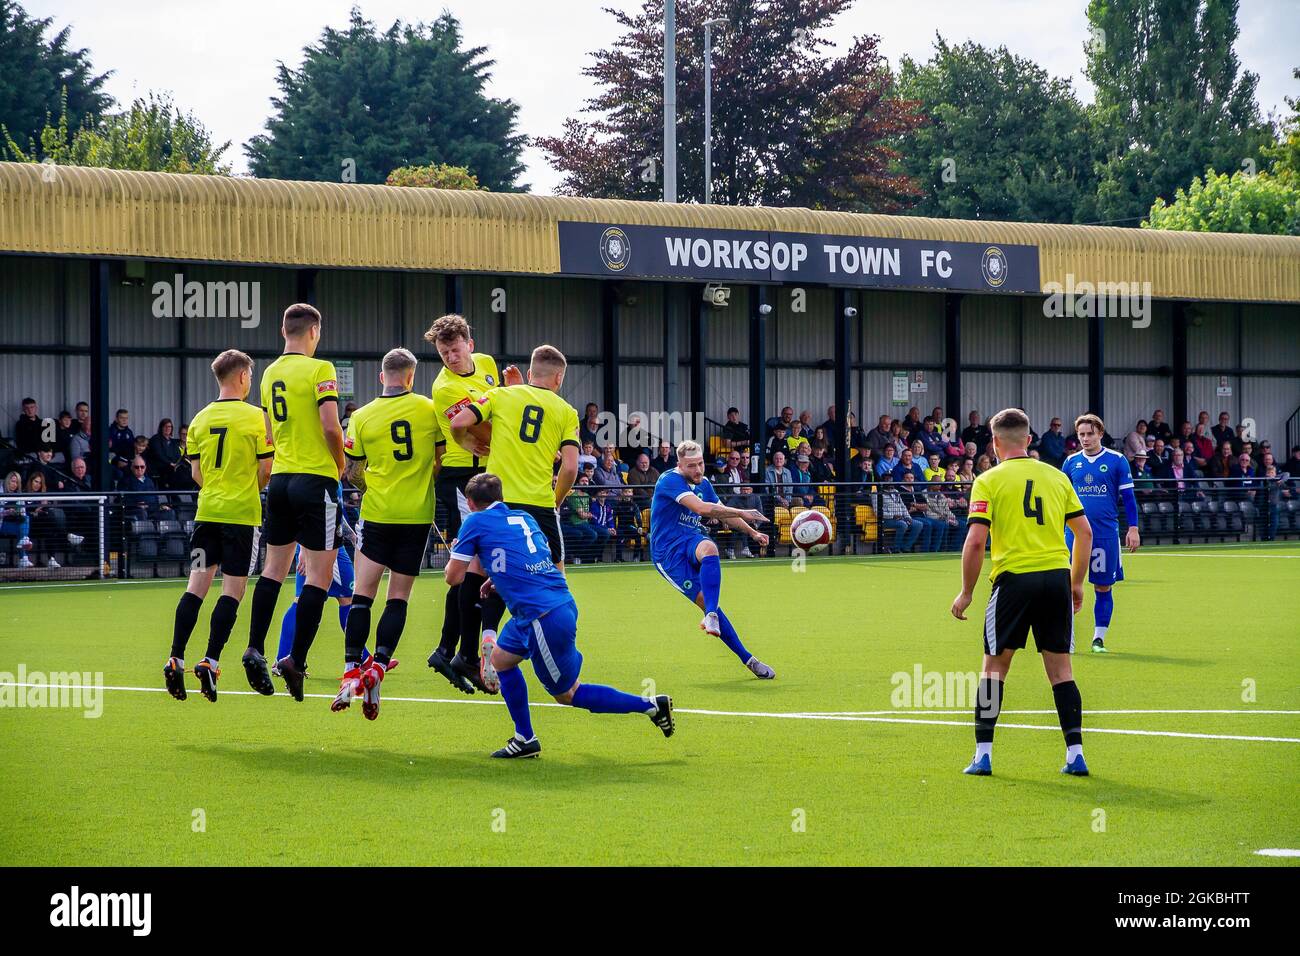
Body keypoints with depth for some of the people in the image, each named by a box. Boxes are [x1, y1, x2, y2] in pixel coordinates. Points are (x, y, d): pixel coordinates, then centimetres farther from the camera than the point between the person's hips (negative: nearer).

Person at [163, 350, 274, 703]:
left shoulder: (200, 419, 6)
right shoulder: (256, 417, -7)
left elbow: (197, 473, 10)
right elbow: (267, 469, -5)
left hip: (207, 511, 4)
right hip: (243, 514, -4)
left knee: (197, 585, 6)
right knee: (233, 590, 0)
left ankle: (176, 660, -1)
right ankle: (210, 662, -7)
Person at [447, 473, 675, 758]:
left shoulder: (476, 522, -1)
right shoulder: (524, 517, 18)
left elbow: (454, 577, 1)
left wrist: (453, 556, 21)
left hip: (544, 617, -8)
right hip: (563, 603, 8)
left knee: (567, 694, 4)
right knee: (501, 658, 22)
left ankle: (650, 706, 2)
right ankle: (525, 739, 24)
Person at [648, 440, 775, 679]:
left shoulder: (703, 484, 12)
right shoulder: (670, 480, -15)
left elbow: (723, 513, 28)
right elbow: (701, 508, -28)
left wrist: (753, 533, 23)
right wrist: (744, 513, -29)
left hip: (691, 541, 5)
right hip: (667, 553, -5)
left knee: (709, 548, -34)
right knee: (706, 600, -17)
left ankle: (711, 616, -42)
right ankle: (747, 659, -16)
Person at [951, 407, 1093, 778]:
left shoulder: (989, 480, -2)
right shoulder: (1057, 476, 10)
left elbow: (975, 541, -8)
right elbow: (1084, 531, 11)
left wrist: (966, 592, 0)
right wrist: (1077, 583, 19)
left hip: (1015, 580, -3)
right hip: (1058, 578, 3)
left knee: (994, 667, 7)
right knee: (1060, 669, 8)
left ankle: (983, 754, 5)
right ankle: (1075, 754, 5)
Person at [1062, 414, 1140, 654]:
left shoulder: (1117, 461, 0)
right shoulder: (1071, 462, 8)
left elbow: (1128, 497, 3)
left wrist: (1133, 529, -3)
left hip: (1106, 533, -1)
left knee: (1103, 587, 3)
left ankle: (1099, 638, 11)